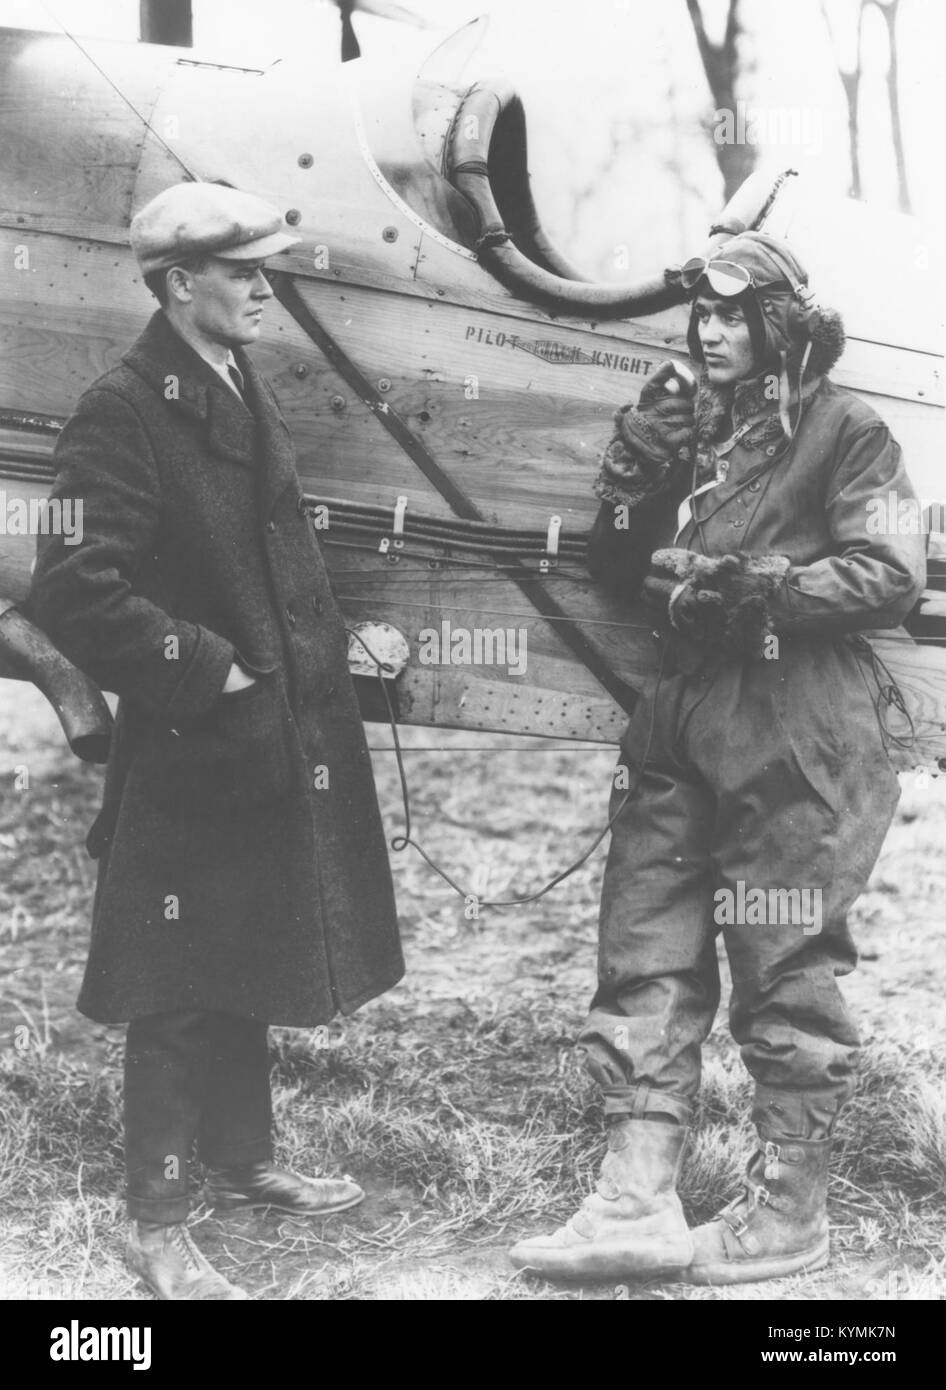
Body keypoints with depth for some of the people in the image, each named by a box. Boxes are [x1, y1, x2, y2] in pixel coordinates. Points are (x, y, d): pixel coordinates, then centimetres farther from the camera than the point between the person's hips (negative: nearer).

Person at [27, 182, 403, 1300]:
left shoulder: (245, 394, 12)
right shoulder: (122, 411, -16)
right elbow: (74, 591, -23)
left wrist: (337, 640, 12)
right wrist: (204, 672, -19)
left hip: (274, 744, 9)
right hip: (189, 751, -8)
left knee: (246, 971, 20)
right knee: (180, 994, 2)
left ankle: (243, 1164, 37)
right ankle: (157, 1225, 17)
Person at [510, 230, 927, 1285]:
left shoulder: (841, 429, -1)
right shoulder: (686, 424, 17)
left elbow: (892, 577, -9)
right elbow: (620, 573, 17)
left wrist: (747, 584, -16)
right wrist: (632, 476, 0)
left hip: (793, 742, -6)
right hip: (679, 727, 7)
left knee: (786, 968, 2)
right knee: (646, 958, 3)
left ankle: (789, 1213, 16)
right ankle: (637, 1201, 9)